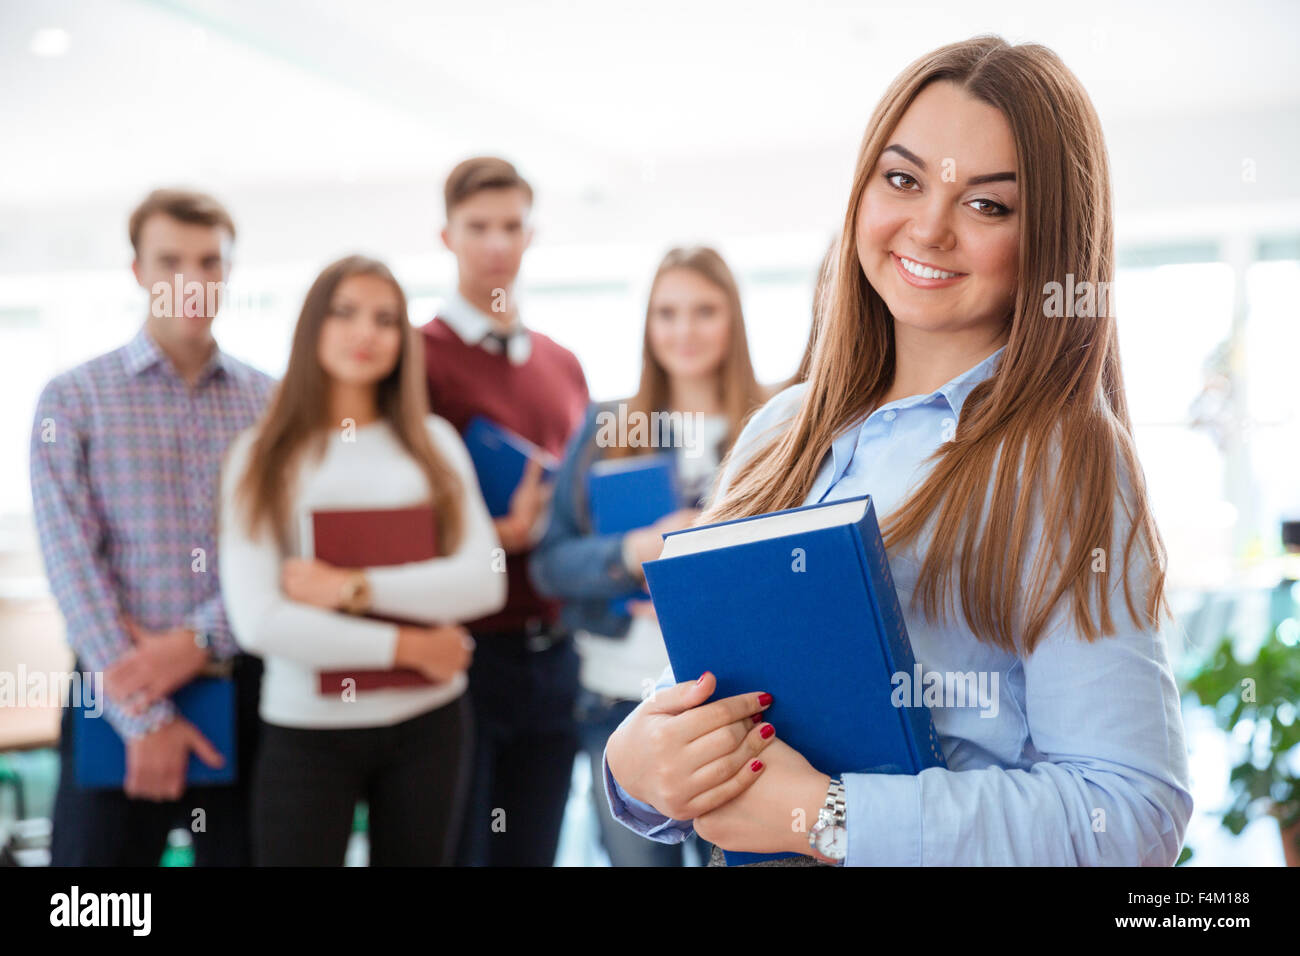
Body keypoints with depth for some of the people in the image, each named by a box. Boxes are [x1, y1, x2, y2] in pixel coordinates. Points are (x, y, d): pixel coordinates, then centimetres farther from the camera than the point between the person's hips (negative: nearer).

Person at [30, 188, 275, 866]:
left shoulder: (272, 402, 6)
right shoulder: (74, 399, 0)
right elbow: (73, 566, -7)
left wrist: (199, 640, -16)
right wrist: (145, 717, -14)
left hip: (249, 692, 2)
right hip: (123, 695, -2)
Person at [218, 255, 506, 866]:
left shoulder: (434, 443, 6)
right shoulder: (263, 456, -1)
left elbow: (485, 582, -5)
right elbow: (257, 620, -12)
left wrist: (352, 588, -13)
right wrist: (405, 646, -10)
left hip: (428, 724, 2)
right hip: (307, 729, -2)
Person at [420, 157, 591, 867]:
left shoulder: (562, 365, 14)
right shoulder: (417, 356, -6)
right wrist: (501, 534, -19)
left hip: (552, 654, 6)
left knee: (531, 850, 13)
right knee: (455, 849, 4)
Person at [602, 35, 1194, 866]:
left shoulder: (1062, 463, -9)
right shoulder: (780, 434, 7)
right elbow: (697, 684, 12)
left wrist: (825, 815, -18)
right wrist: (636, 761, -9)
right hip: (738, 856, 5)